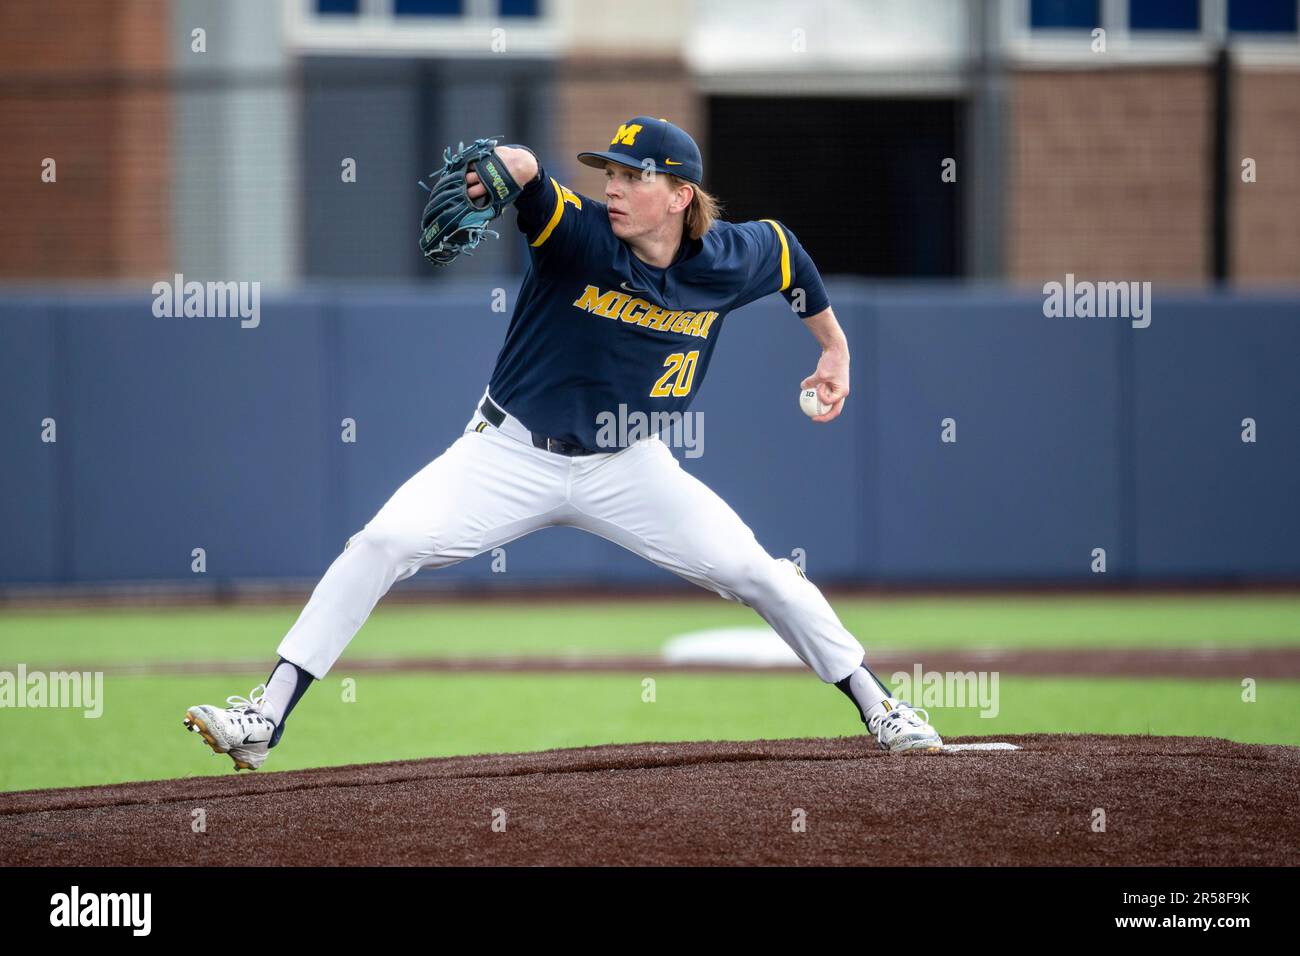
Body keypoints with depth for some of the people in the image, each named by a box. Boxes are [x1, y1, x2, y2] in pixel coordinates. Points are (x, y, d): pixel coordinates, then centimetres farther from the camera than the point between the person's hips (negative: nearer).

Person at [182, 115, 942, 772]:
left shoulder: (731, 261, -11)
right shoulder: (581, 233, -21)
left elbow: (786, 249, 13)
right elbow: (531, 182, -43)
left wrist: (835, 348, 20)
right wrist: (506, 166, -67)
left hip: (626, 468, 2)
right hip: (511, 453, -2)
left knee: (757, 572, -4)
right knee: (383, 544, -19)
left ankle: (880, 708, 17)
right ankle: (264, 722, -16)